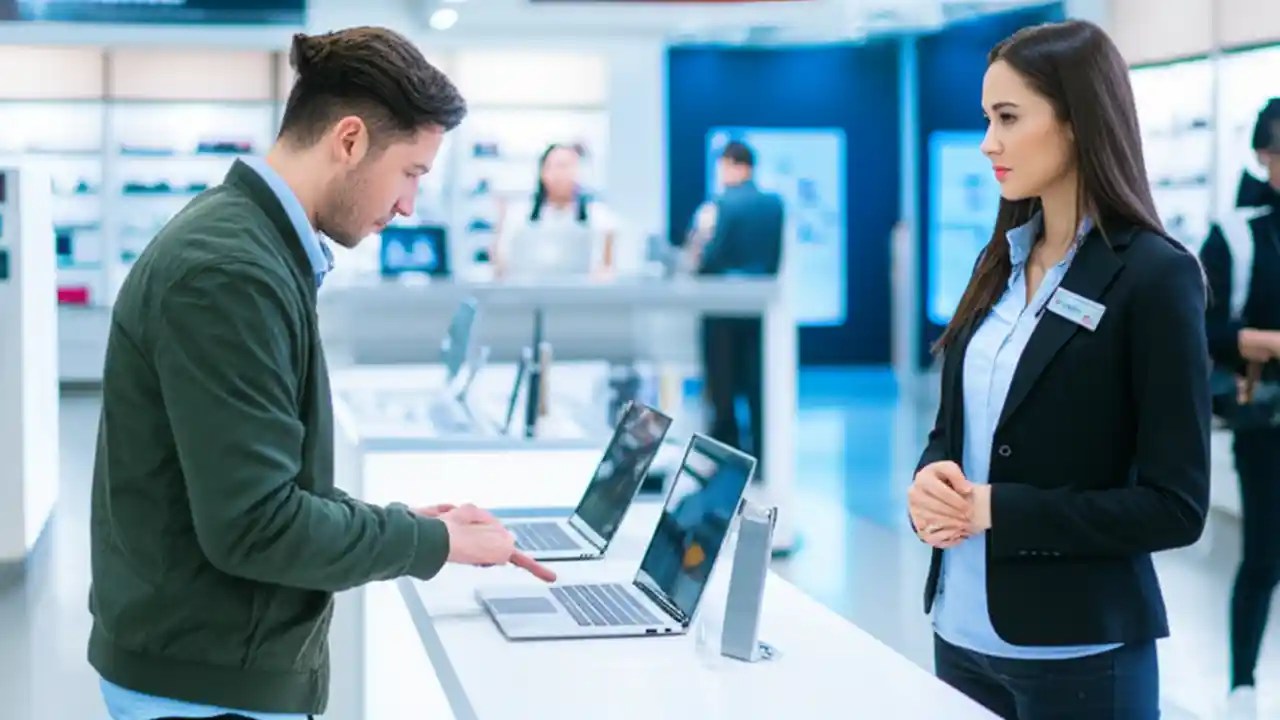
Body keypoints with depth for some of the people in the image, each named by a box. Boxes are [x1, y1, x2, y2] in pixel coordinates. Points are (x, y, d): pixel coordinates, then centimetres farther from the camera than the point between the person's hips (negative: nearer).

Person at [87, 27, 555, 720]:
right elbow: (254, 527, -25)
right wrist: (433, 541, -14)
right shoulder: (230, 273, -23)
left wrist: (400, 524, 6)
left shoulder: (242, 241, 8)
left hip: (212, 658, 9)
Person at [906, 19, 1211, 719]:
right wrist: (931, 479, -8)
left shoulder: (1154, 274, -12)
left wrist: (999, 509, -18)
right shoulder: (1002, 259, 7)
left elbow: (1176, 505, -15)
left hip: (1078, 653, -6)